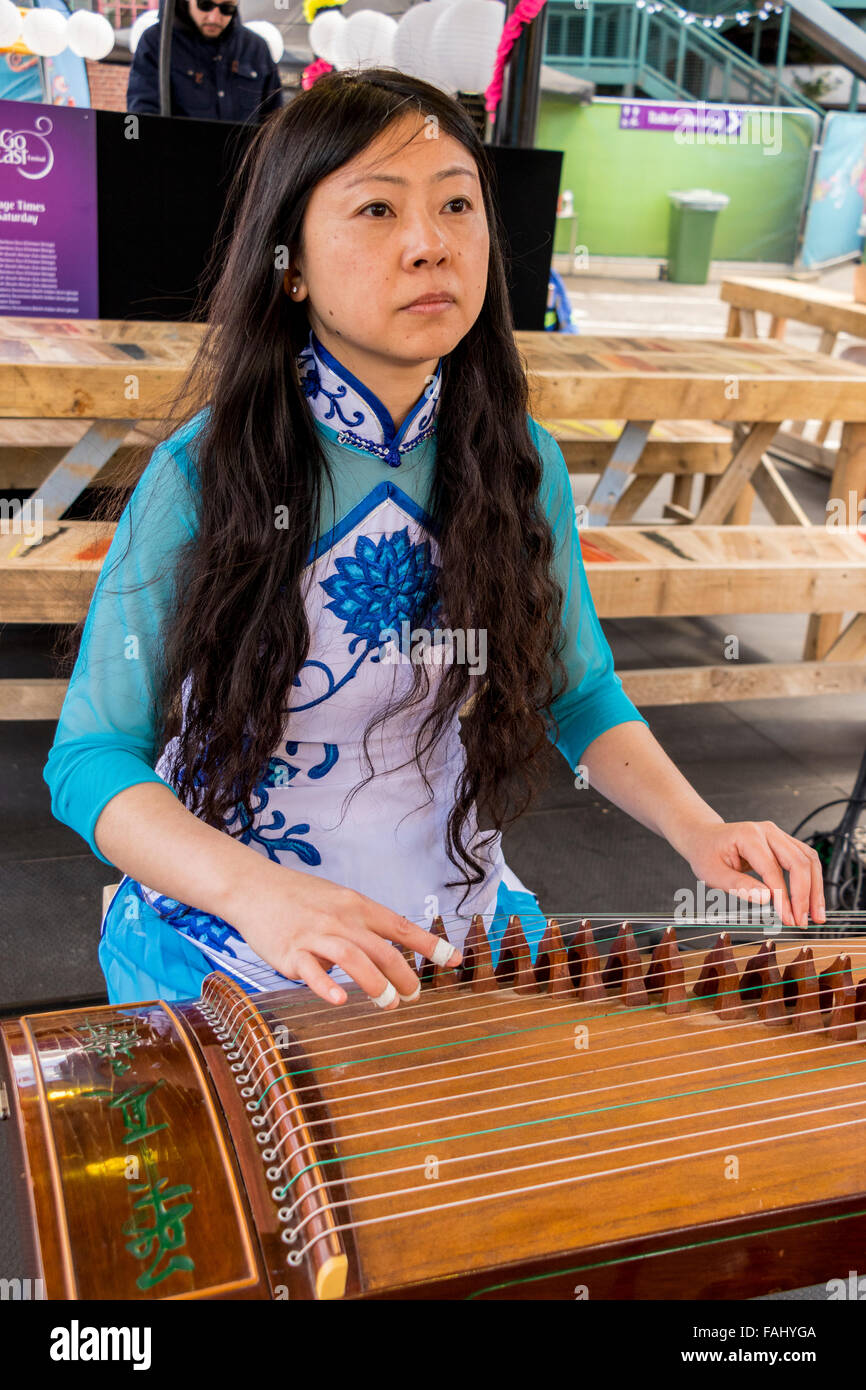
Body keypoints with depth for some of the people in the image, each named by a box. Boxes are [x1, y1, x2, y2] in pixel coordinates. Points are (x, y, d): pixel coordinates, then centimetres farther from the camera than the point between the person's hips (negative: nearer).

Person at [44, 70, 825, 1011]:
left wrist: (697, 828, -10)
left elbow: (580, 693, 9)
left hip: (457, 935, 3)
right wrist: (255, 890, -31)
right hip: (226, 962, -2)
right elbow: (90, 756, -12)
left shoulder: (524, 464, -3)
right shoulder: (200, 475, -14)